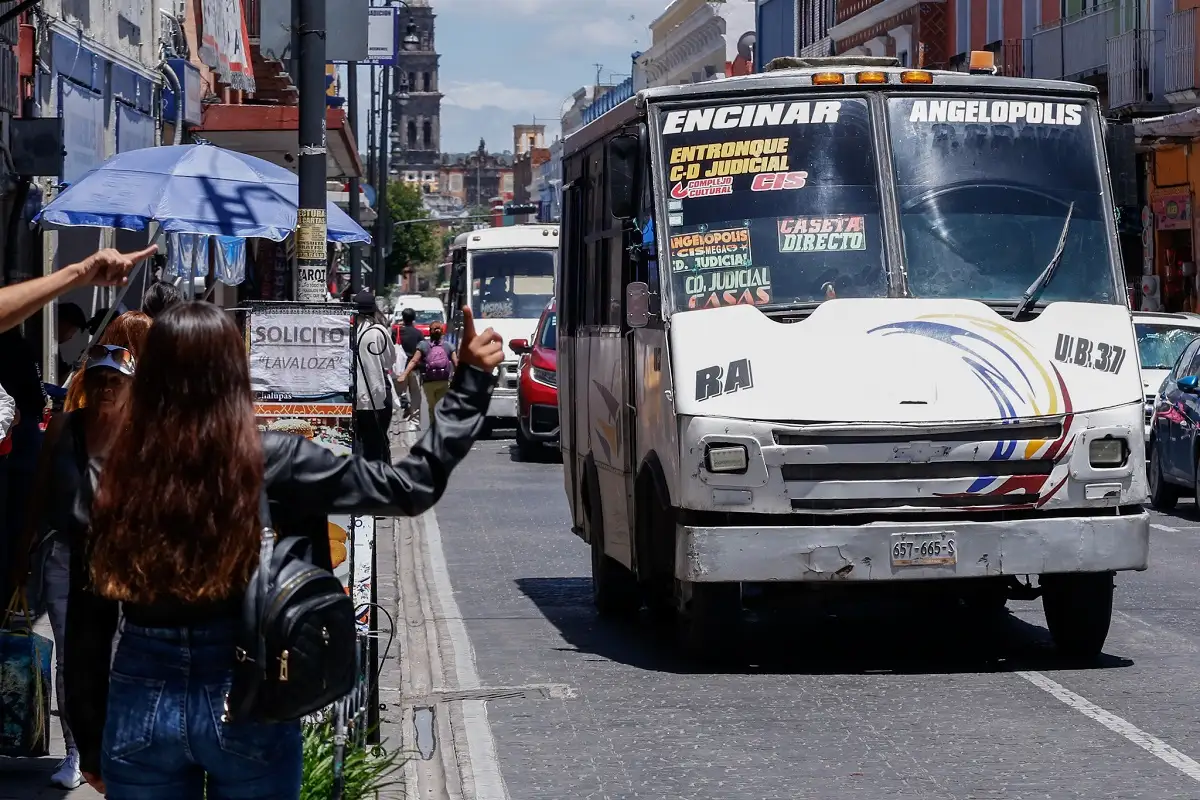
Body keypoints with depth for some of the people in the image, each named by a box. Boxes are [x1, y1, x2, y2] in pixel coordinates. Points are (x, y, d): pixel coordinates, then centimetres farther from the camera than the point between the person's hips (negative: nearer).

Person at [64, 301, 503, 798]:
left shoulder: (106, 481, -7)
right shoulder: (273, 462, -11)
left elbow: (86, 625, -1)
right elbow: (410, 487, -5)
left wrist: (90, 740, 10)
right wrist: (471, 381, 4)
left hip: (141, 704, 1)